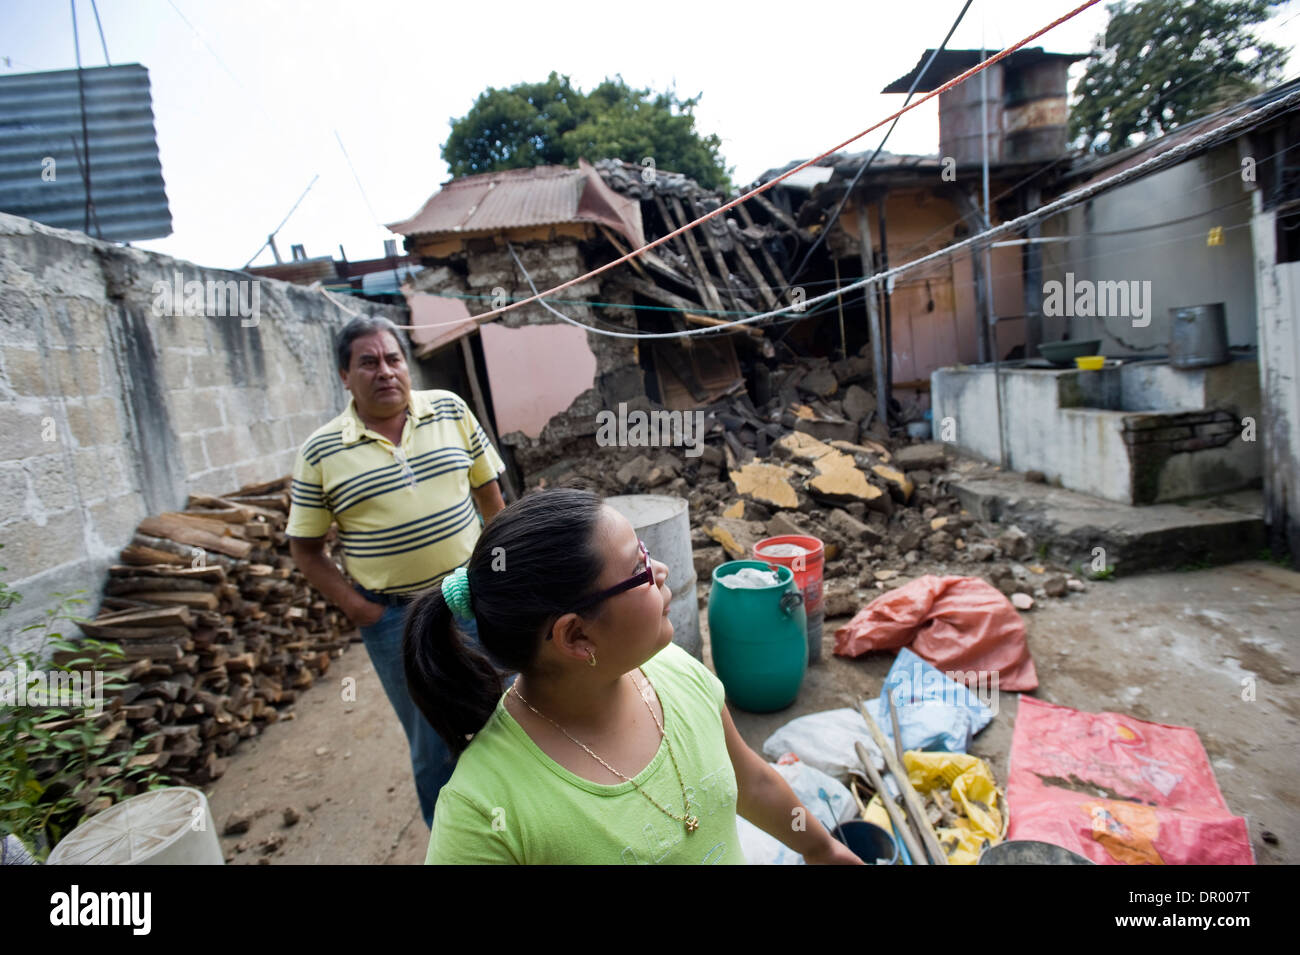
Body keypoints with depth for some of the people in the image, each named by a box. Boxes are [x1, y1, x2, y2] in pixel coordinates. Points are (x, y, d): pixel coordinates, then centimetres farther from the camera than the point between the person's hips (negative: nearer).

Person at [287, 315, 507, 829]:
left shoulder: (450, 410, -2)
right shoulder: (321, 452, -7)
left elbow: (486, 487, 6)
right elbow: (305, 547, -1)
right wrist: (356, 606, -8)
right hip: (397, 618, -2)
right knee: (433, 747, 14)